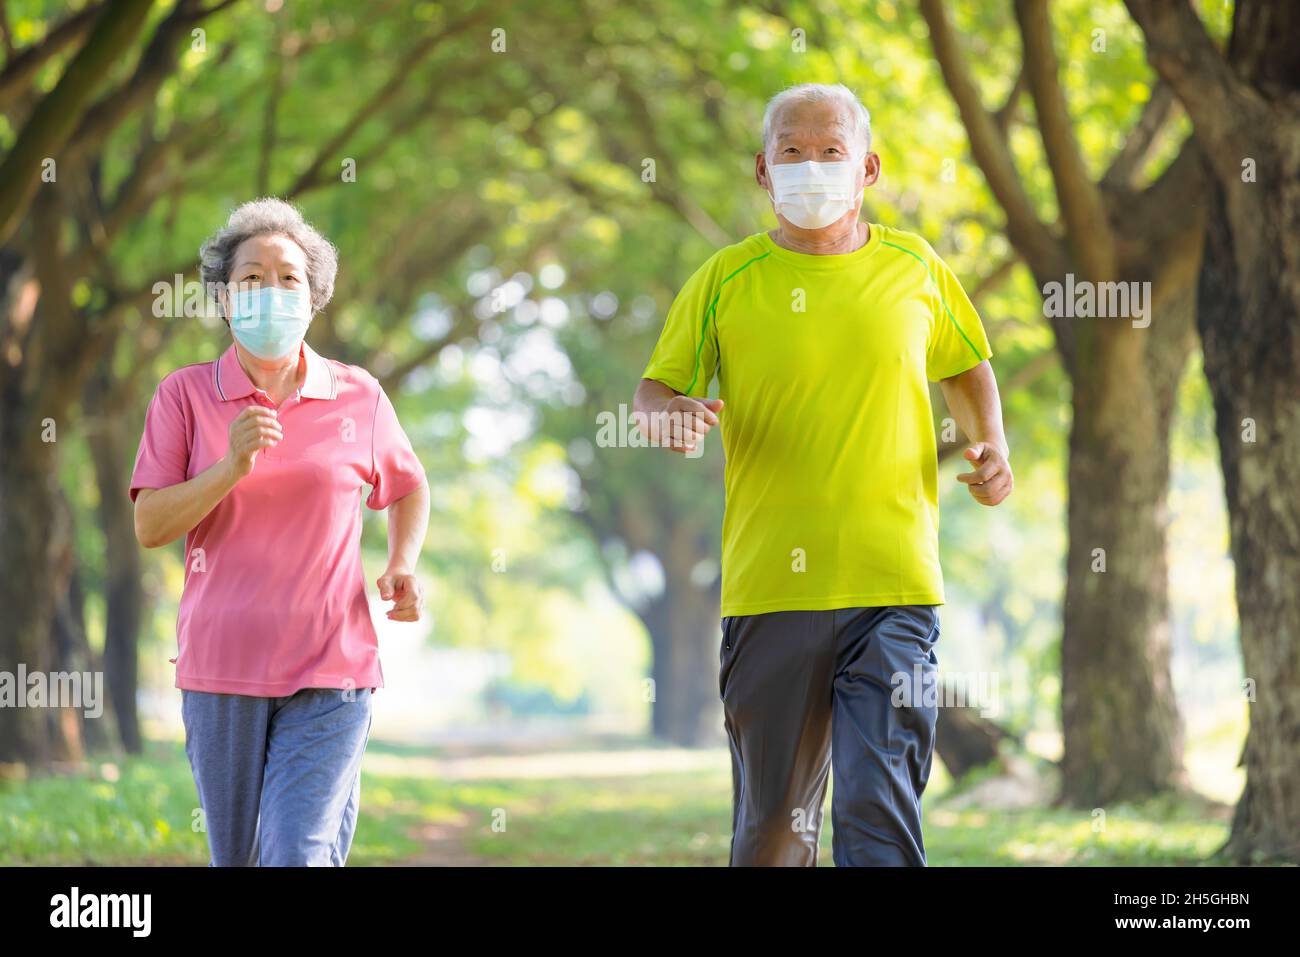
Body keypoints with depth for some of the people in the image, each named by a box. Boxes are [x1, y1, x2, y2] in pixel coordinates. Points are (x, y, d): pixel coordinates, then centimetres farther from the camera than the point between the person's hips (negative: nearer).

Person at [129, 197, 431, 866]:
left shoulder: (358, 397, 4)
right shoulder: (185, 395, 2)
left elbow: (408, 487, 22)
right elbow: (149, 526, -4)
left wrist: (403, 565, 4)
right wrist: (230, 467, -18)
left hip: (329, 670, -1)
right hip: (218, 668, 1)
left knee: (300, 857, -15)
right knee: (234, 859, 13)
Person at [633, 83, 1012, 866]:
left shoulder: (914, 267, 9)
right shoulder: (726, 280, 5)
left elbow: (967, 365, 26)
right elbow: (654, 389, 9)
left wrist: (992, 447, 9)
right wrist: (670, 415, -14)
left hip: (893, 588, 0)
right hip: (768, 588, 0)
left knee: (879, 810, -12)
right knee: (771, 821, 7)